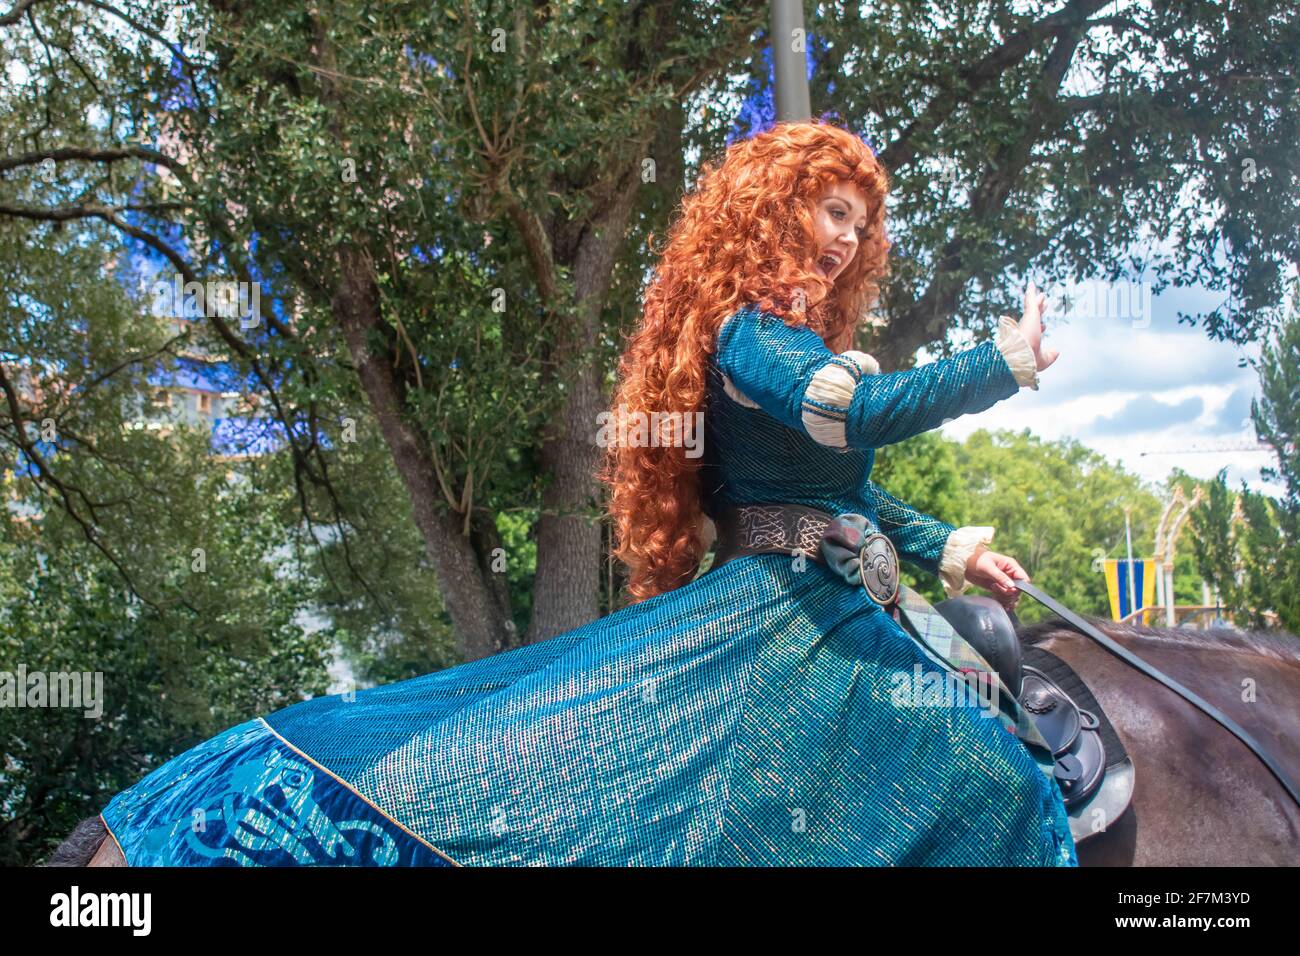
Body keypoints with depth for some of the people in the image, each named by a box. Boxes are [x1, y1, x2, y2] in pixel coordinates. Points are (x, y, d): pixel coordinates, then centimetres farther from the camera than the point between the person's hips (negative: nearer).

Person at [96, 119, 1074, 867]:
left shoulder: (806, 345, 21)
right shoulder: (747, 329, -9)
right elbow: (856, 414, -26)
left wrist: (947, 549, 15)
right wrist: (1006, 364, -15)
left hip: (836, 620, 9)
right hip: (782, 613, -9)